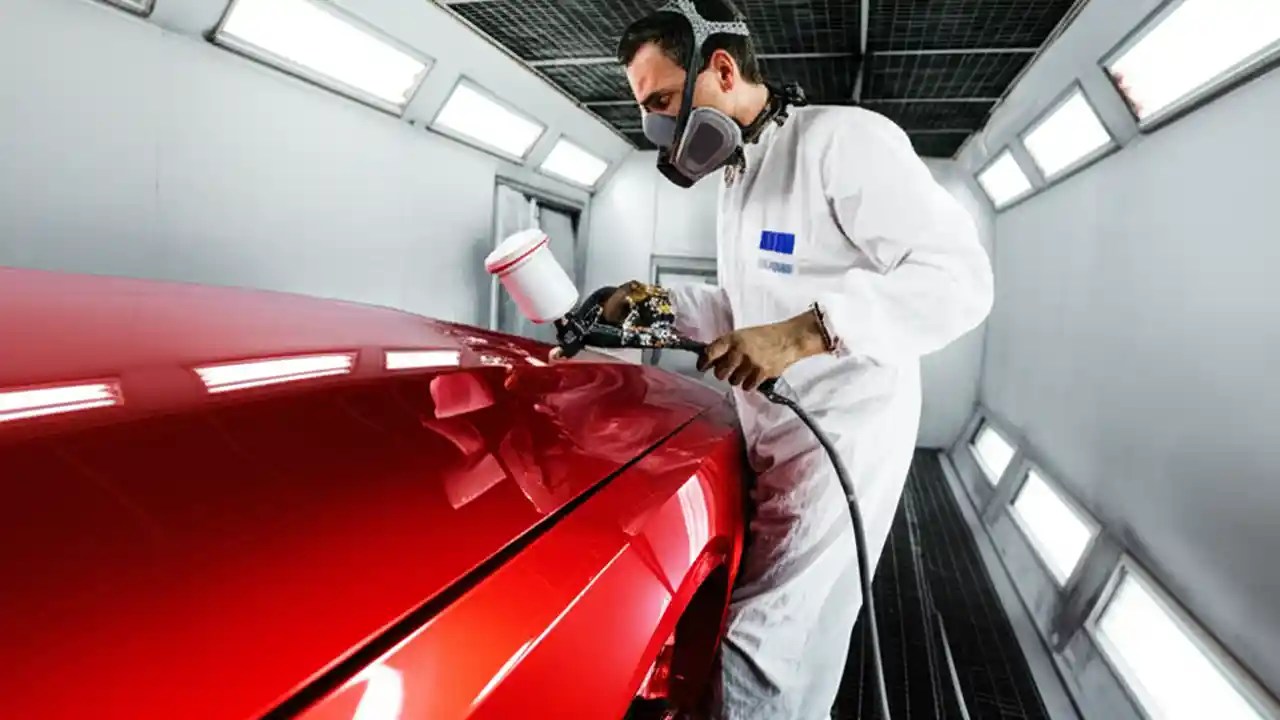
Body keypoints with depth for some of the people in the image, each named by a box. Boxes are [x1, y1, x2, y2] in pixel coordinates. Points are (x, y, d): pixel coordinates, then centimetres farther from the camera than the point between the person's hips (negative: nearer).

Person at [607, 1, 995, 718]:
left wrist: (810, 331, -29)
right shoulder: (739, 180, 20)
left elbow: (960, 276, -18)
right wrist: (663, 303, 11)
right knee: (789, 647, 11)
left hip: (841, 440, -8)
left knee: (759, 661, -10)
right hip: (769, 440, 8)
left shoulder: (842, 137, -10)